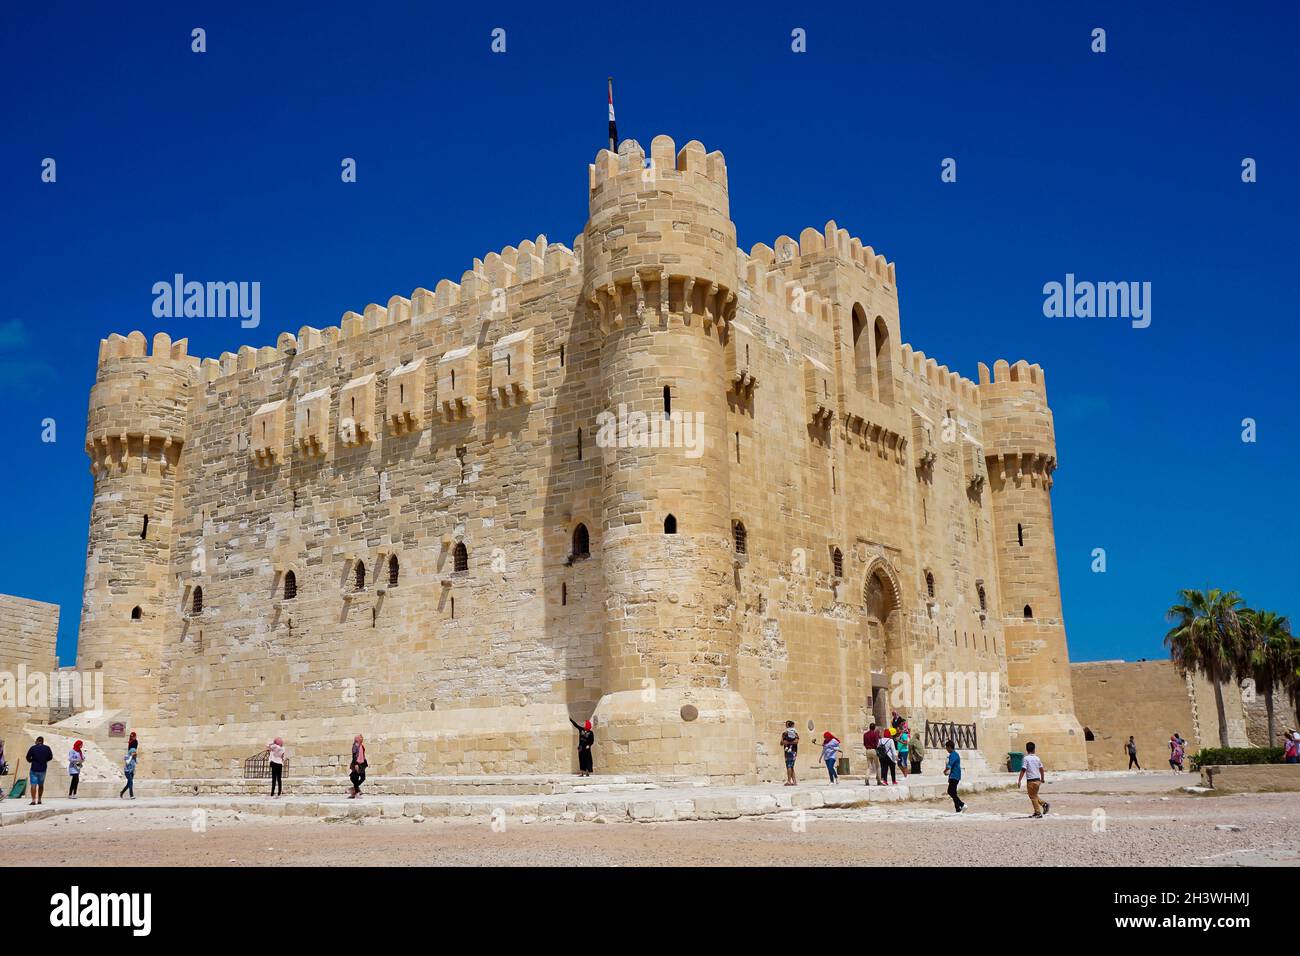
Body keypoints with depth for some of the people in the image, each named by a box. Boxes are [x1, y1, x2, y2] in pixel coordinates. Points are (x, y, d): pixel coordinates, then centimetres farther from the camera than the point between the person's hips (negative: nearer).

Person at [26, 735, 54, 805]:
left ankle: (33, 800, -13)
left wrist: (30, 761, 13)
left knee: (33, 785, -3)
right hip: (43, 769, 3)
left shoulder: (33, 748, -7)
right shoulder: (47, 748, 1)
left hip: (34, 769, -3)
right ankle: (39, 800, 19)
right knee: (41, 785, 16)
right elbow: (50, 757, 6)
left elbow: (28, 757, -7)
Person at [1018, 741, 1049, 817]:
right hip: (1038, 780, 6)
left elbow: (1023, 770, -16)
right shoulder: (1037, 758, 5)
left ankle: (1038, 813, 7)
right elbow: (1041, 769, 13)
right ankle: (1044, 804, 6)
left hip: (1031, 781, -6)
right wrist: (1043, 779, 30)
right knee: (1035, 796, 23)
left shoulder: (1026, 758, -11)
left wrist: (1019, 781, -13)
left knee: (1033, 797, 6)